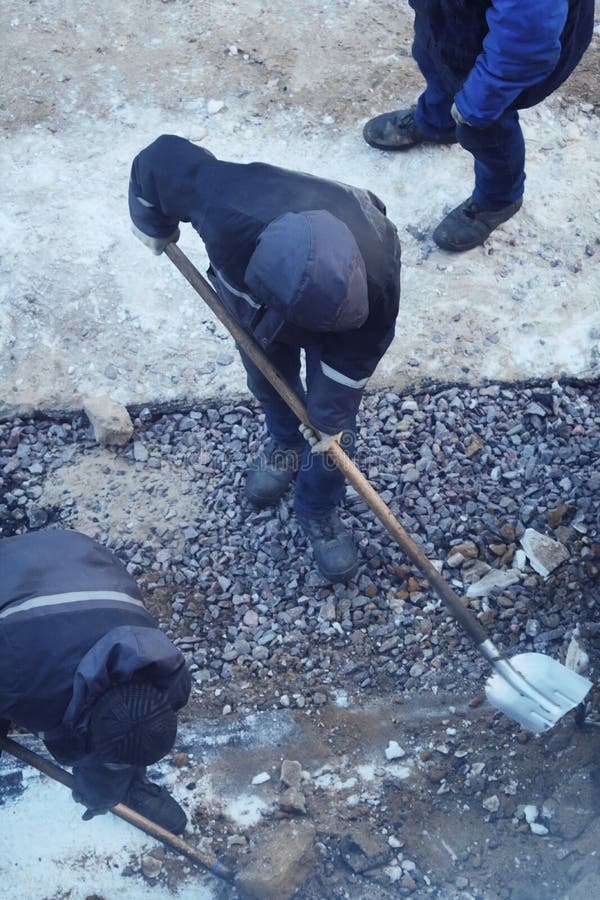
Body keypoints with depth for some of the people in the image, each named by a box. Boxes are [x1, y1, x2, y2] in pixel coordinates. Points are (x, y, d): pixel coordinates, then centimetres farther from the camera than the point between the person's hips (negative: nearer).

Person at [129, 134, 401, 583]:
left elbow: (359, 352, -24)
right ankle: (285, 443, 56)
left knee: (334, 421, 5)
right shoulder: (229, 215, -48)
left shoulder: (377, 276, -45)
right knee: (267, 382, 22)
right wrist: (156, 227, -11)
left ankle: (319, 512, 32)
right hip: (255, 299, 2)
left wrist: (331, 416, -13)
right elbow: (162, 159, -29)